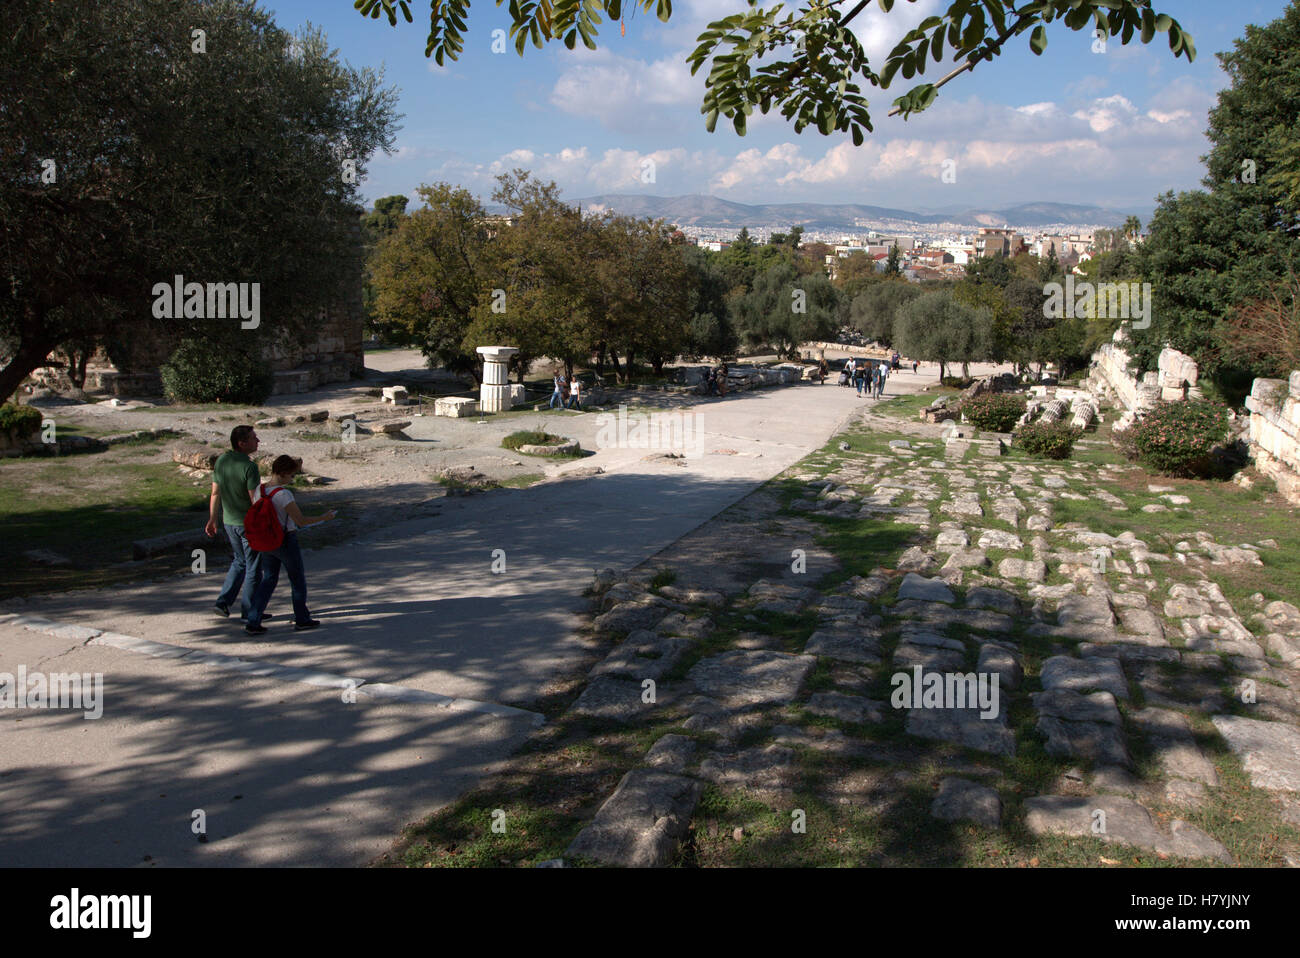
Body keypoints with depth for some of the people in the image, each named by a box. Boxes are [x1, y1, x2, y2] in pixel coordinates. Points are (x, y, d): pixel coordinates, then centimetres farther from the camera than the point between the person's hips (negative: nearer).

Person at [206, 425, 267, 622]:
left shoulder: (221, 461, 0)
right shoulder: (249, 467, -22)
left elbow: (215, 493, 7)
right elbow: (255, 500, -21)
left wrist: (212, 519, 16)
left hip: (229, 521, 7)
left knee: (239, 562, 24)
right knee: (253, 568, 6)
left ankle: (223, 602, 17)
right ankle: (248, 612, 13)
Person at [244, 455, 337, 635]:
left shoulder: (259, 490, -1)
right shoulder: (284, 494, -22)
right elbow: (301, 520, -20)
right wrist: (324, 517, -7)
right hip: (286, 542, -7)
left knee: (268, 580, 14)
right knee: (298, 580, 12)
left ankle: (253, 622, 7)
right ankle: (302, 620, 24)